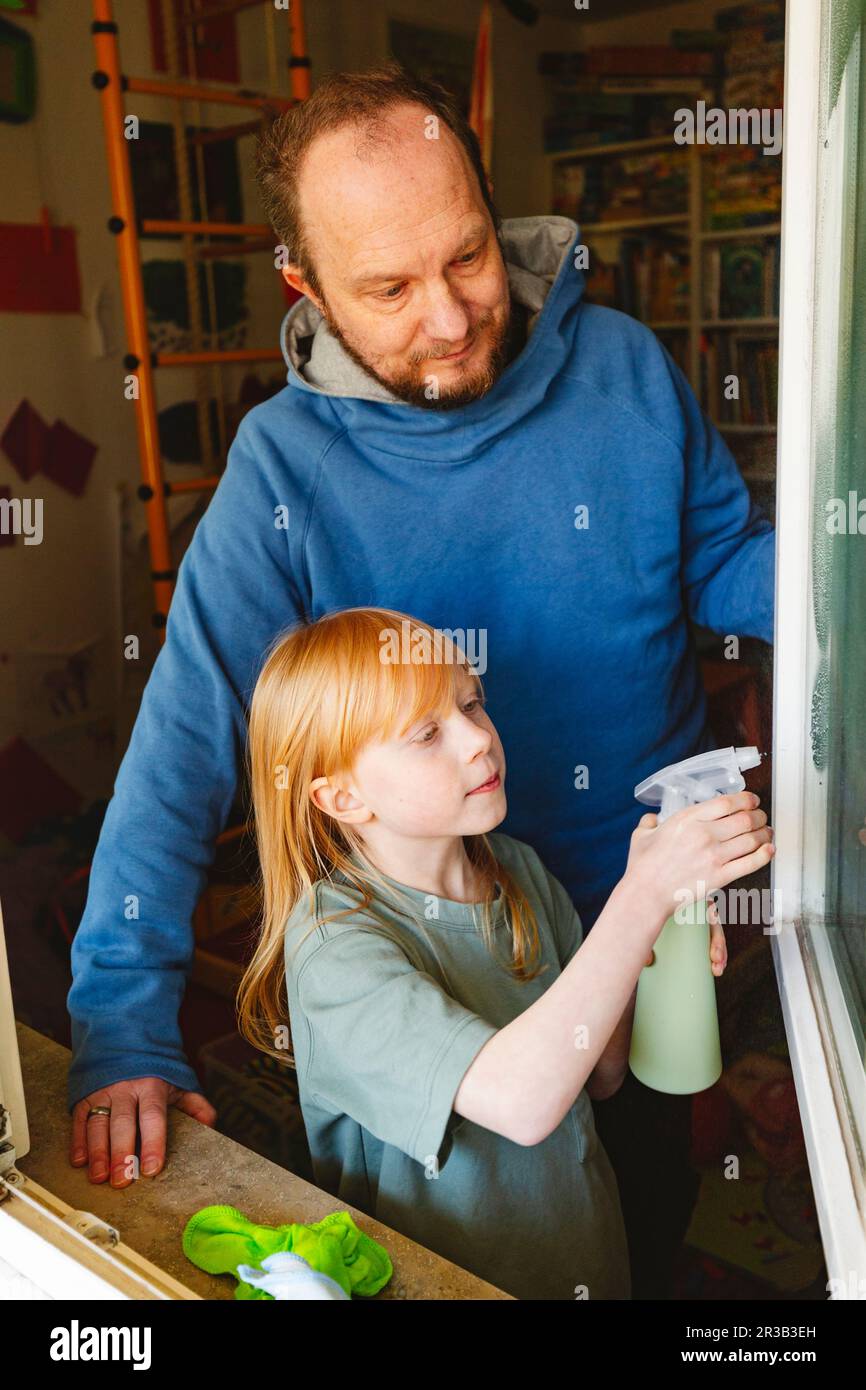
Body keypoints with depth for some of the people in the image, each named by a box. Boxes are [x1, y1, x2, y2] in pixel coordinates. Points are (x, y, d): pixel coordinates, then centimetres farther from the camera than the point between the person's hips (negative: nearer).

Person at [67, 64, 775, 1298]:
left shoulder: (623, 366, -13)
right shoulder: (285, 464, -20)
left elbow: (725, 567, -2)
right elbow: (185, 738, -23)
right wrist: (124, 1021, -28)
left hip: (652, 905, 3)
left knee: (651, 1185, 29)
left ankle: (648, 1265, 61)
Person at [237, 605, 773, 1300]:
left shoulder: (519, 870, -5)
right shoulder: (333, 940, -24)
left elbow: (599, 1076, 1)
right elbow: (521, 1099, -35)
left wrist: (645, 957, -16)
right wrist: (647, 893, -34)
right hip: (449, 1281, -3)